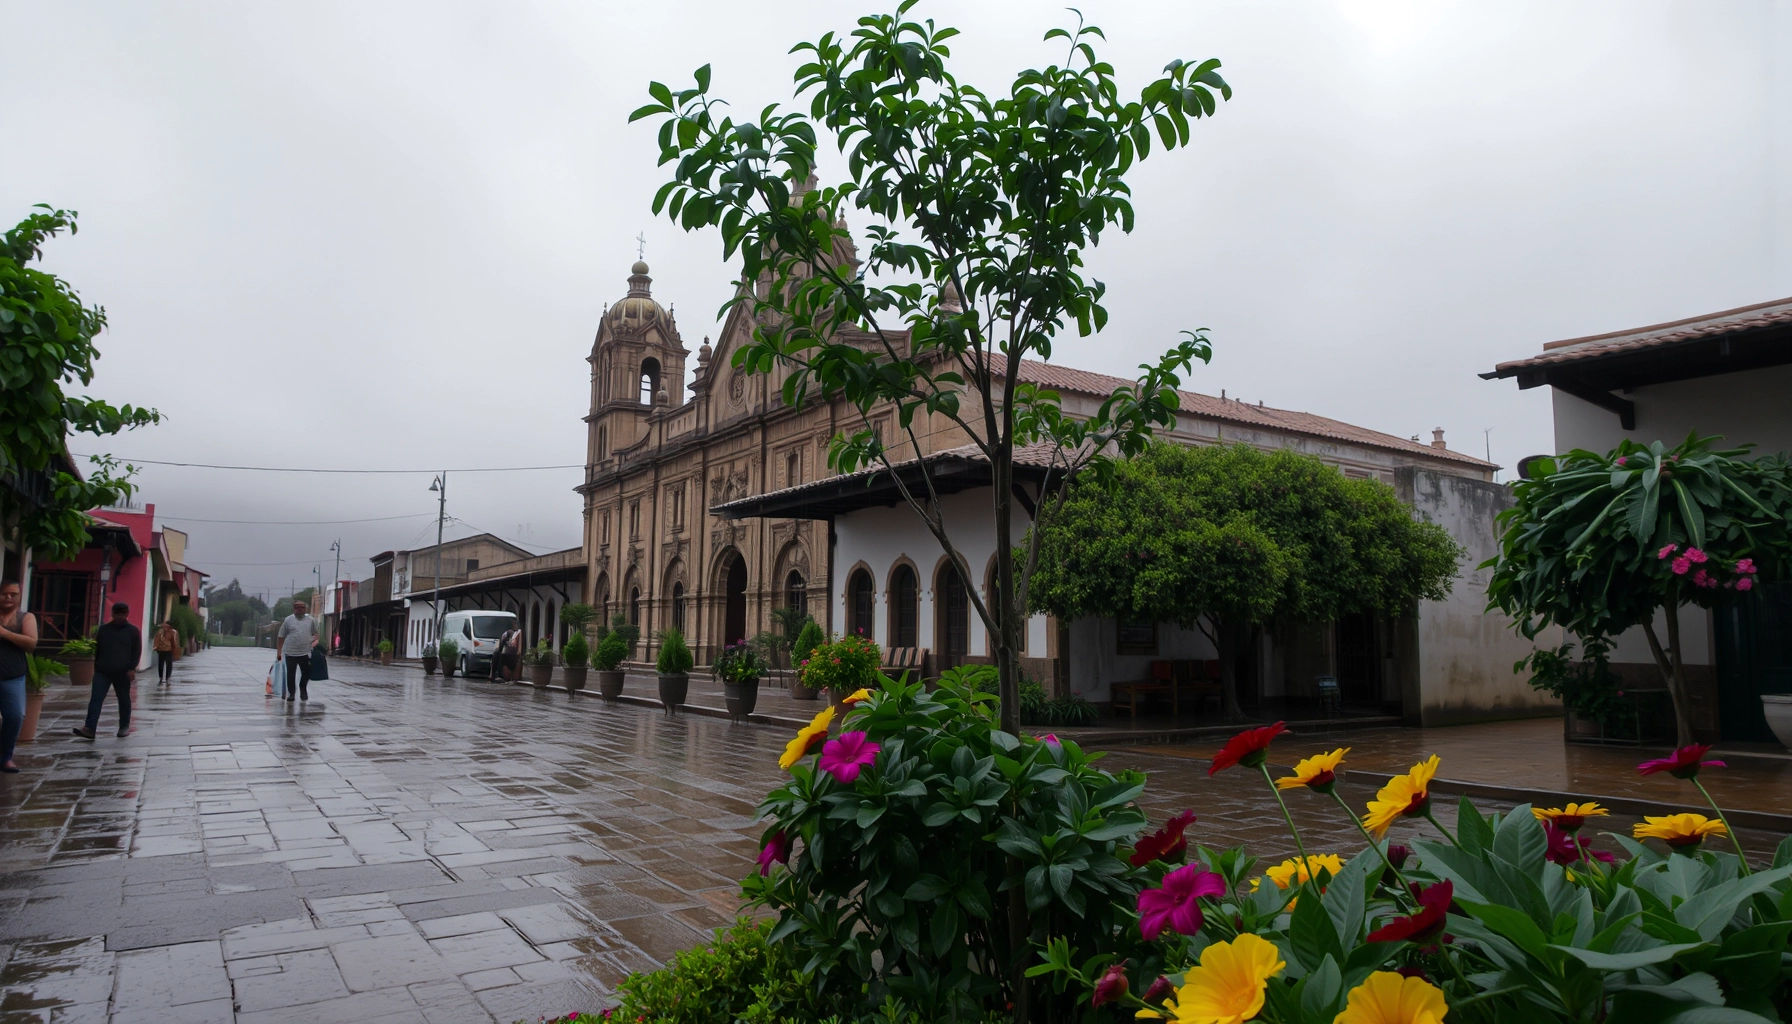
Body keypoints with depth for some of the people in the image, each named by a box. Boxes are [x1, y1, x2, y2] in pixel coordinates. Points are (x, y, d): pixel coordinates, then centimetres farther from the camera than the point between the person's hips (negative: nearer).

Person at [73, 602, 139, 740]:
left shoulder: (133, 631, 3)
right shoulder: (103, 629, 12)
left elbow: (137, 651, -2)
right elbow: (97, 650, 17)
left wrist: (132, 668, -12)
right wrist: (96, 667, 15)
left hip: (122, 672, -2)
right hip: (102, 671, 2)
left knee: (124, 700, 7)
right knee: (96, 699, -9)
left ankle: (124, 727, 19)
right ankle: (90, 728, -16)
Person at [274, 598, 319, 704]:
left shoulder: (311, 620, 6)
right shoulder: (288, 620, 2)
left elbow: (315, 634, 16)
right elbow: (281, 637, 5)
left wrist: (315, 640, -6)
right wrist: (279, 651, 2)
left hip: (306, 653, 1)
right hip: (290, 653, -1)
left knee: (306, 673, 8)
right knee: (291, 674, 3)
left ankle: (303, 690, 31)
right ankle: (291, 693, 16)